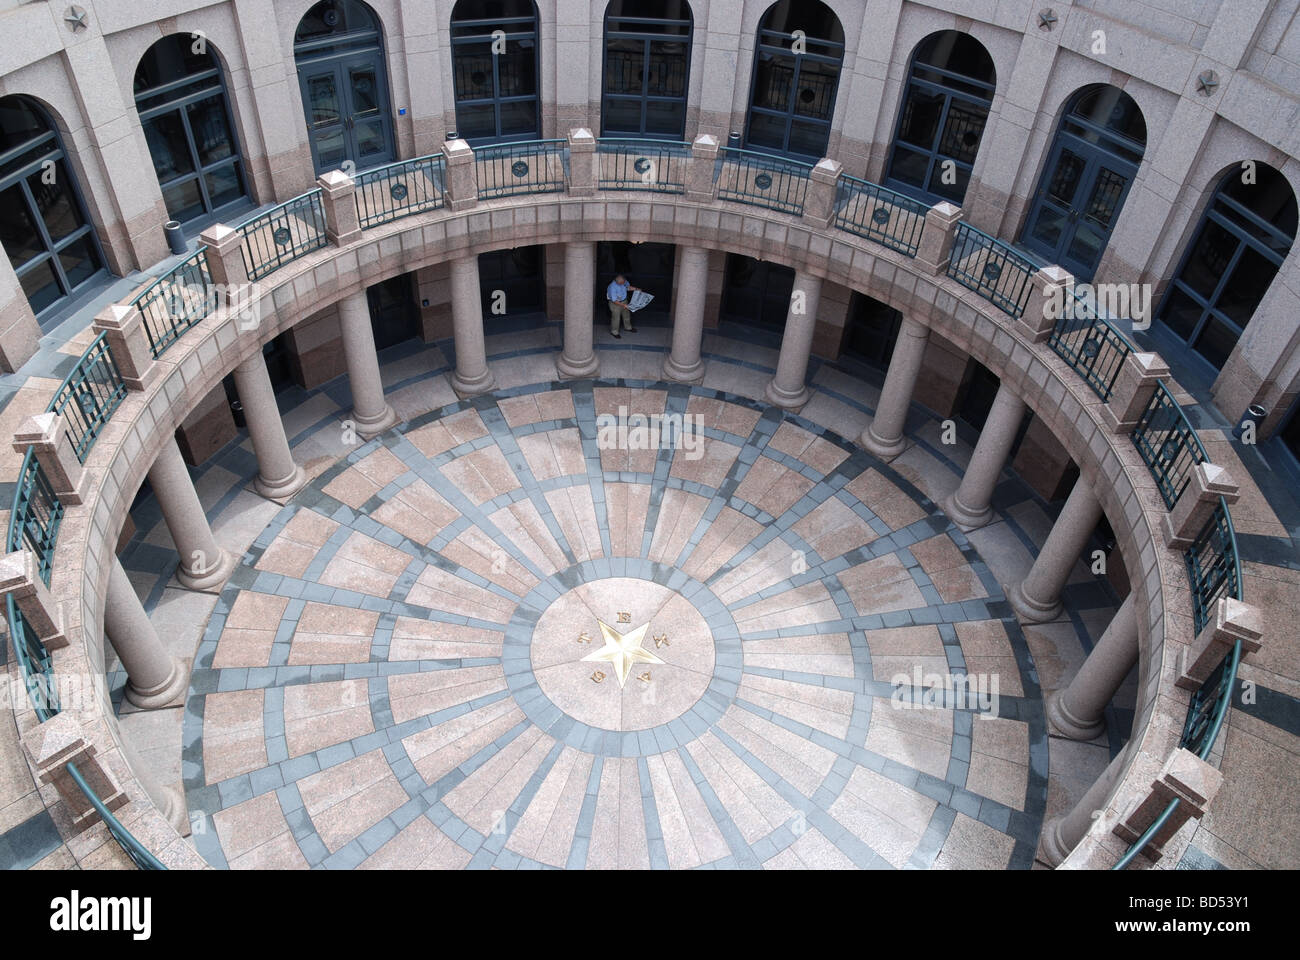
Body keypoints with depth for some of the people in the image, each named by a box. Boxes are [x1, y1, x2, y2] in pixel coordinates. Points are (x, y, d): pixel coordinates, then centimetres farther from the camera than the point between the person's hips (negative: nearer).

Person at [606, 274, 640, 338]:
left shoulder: (624, 281, -16)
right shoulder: (613, 287, -36)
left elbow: (628, 287, 7)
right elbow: (614, 301, -30)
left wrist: (636, 289, -5)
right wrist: (623, 305, -31)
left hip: (624, 301, 7)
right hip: (615, 304, -7)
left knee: (626, 315, 25)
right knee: (616, 318, 10)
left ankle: (627, 327, 50)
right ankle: (614, 332, 32)